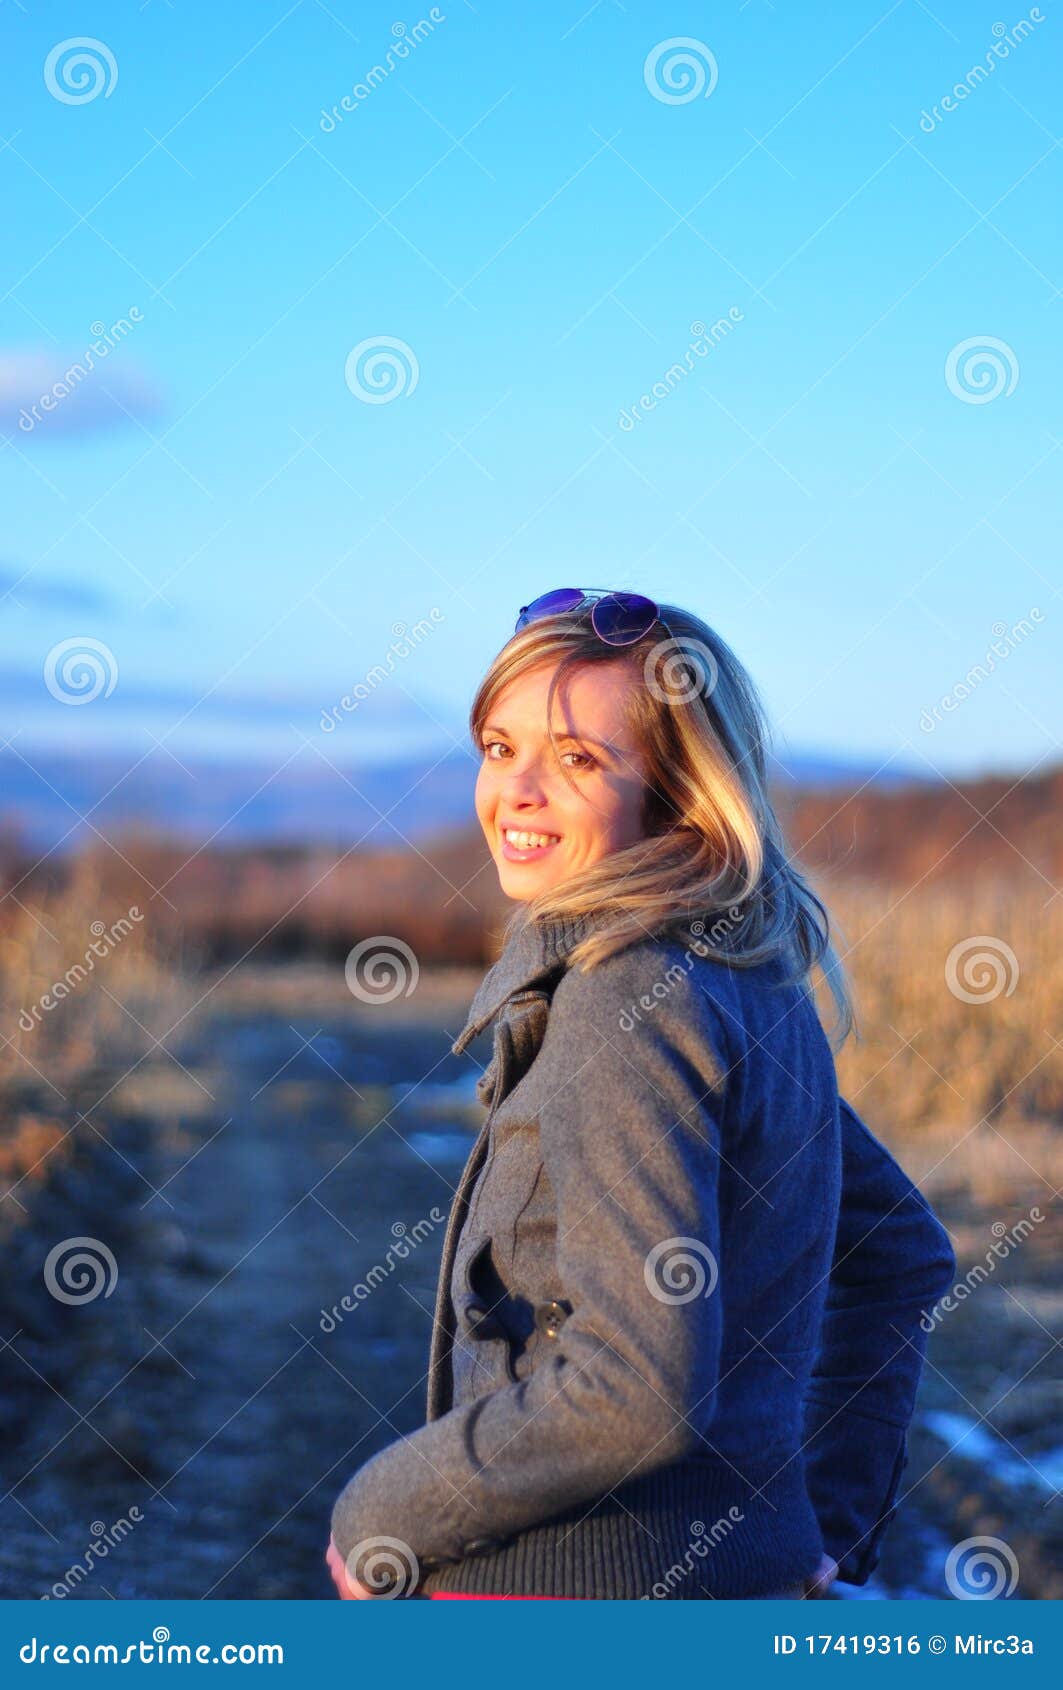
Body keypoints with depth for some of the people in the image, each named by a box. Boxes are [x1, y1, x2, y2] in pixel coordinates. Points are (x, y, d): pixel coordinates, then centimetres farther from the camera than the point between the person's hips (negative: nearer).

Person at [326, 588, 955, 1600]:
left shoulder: (627, 999, -19)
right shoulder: (748, 980, 7)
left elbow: (637, 1389, -26)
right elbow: (902, 1259, 18)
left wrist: (380, 1521, -14)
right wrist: (829, 1523, 16)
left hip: (586, 1591, -8)